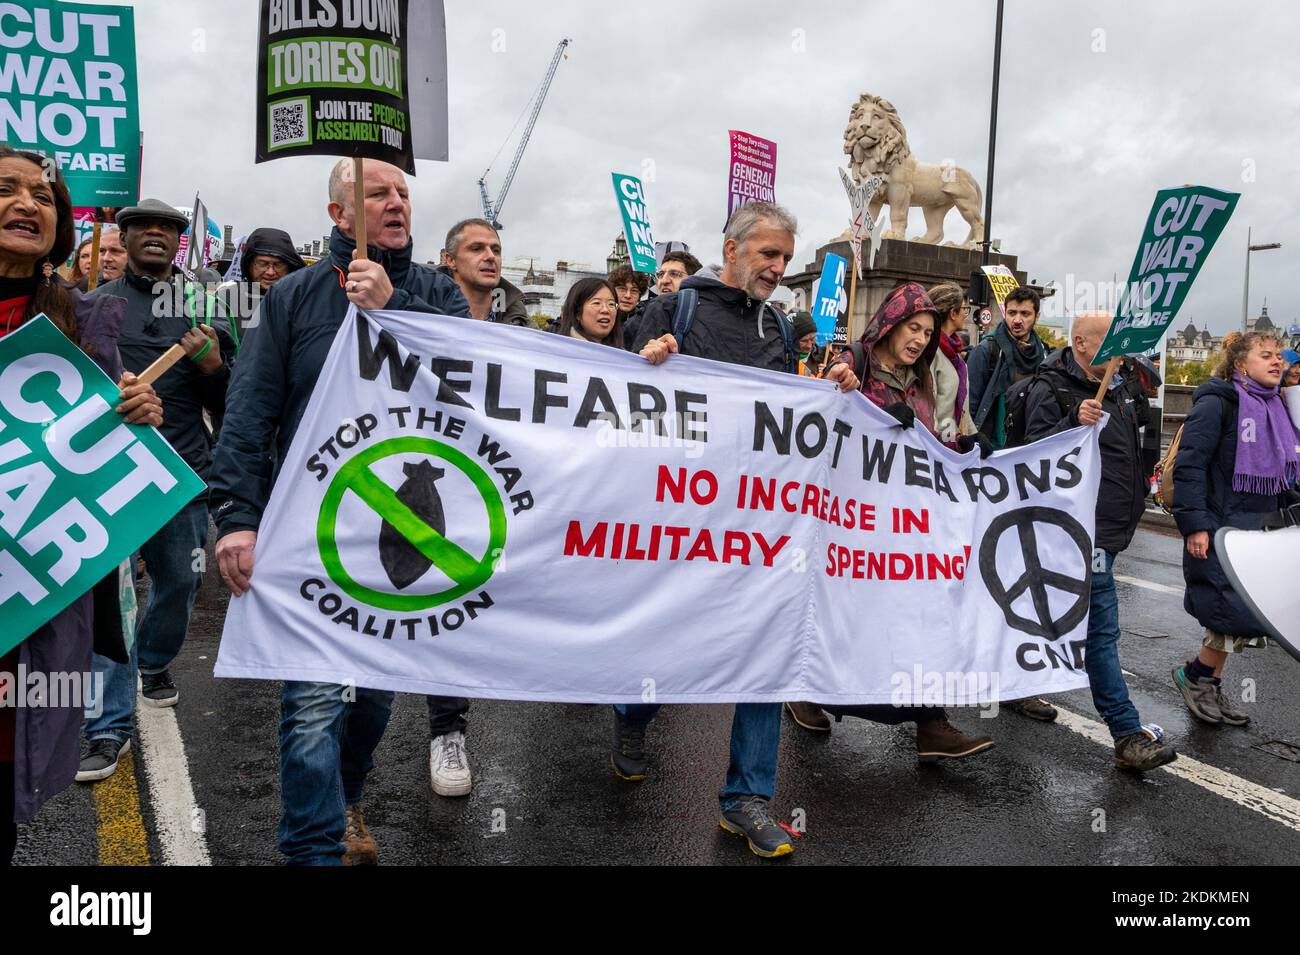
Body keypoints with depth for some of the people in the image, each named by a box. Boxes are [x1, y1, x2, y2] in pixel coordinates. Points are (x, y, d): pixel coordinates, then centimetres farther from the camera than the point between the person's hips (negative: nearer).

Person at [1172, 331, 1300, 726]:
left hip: (1259, 530, 8)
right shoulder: (1217, 403, -11)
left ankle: (1211, 687, 26)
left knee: (1231, 615, 11)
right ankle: (1194, 675, 11)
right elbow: (1190, 464, -17)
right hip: (1219, 530, -8)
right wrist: (1194, 524, -21)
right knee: (1243, 613, -11)